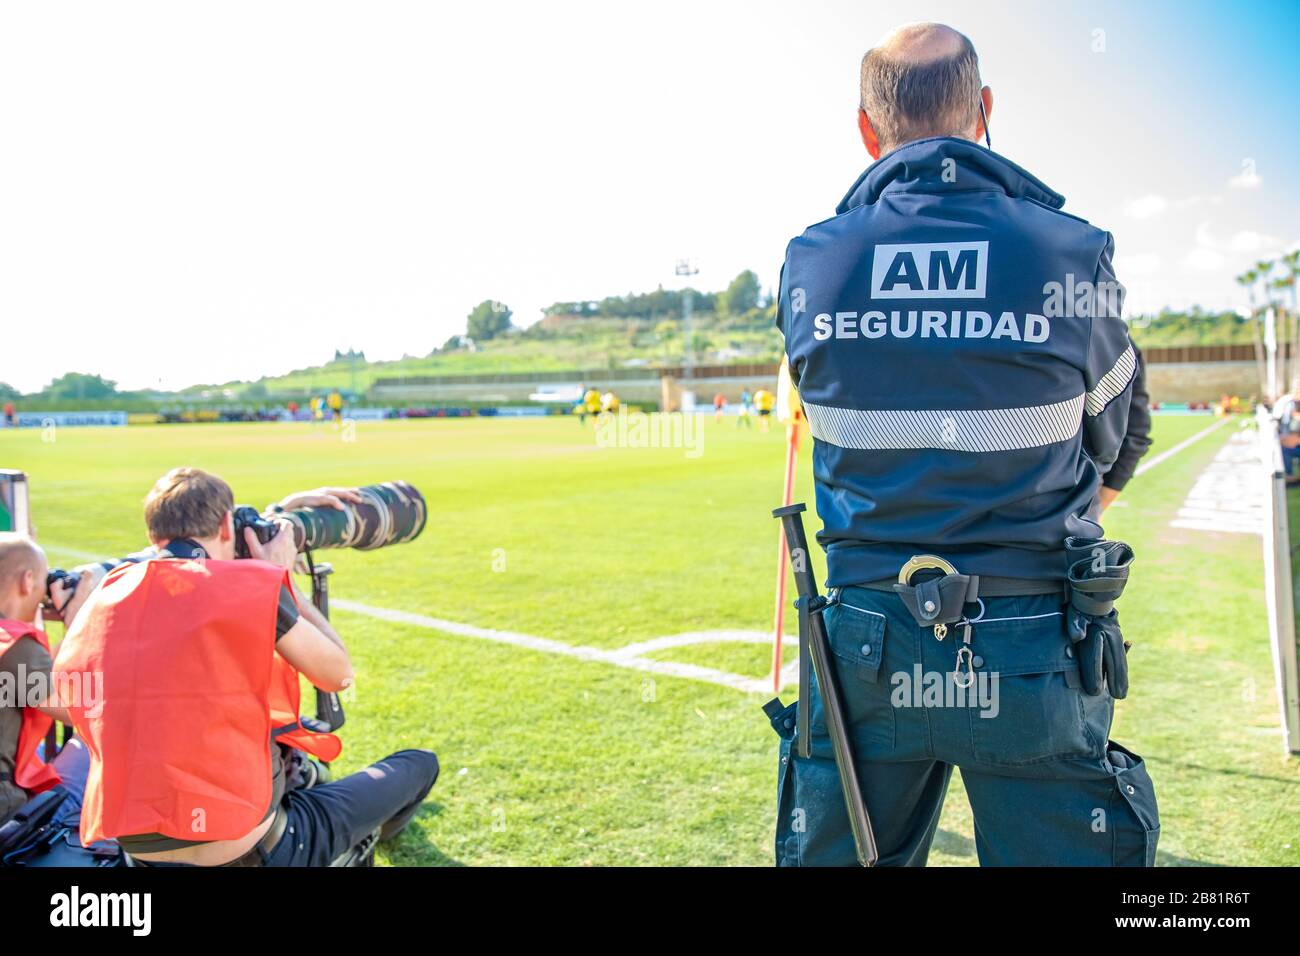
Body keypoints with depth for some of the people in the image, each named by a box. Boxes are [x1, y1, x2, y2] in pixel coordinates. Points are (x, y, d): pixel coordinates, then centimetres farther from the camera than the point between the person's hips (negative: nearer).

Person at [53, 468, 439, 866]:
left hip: (140, 851, 6)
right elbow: (338, 674, 0)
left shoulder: (103, 598, 1)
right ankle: (370, 833, 54)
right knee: (420, 764, 19)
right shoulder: (251, 585, -12)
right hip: (247, 849, -6)